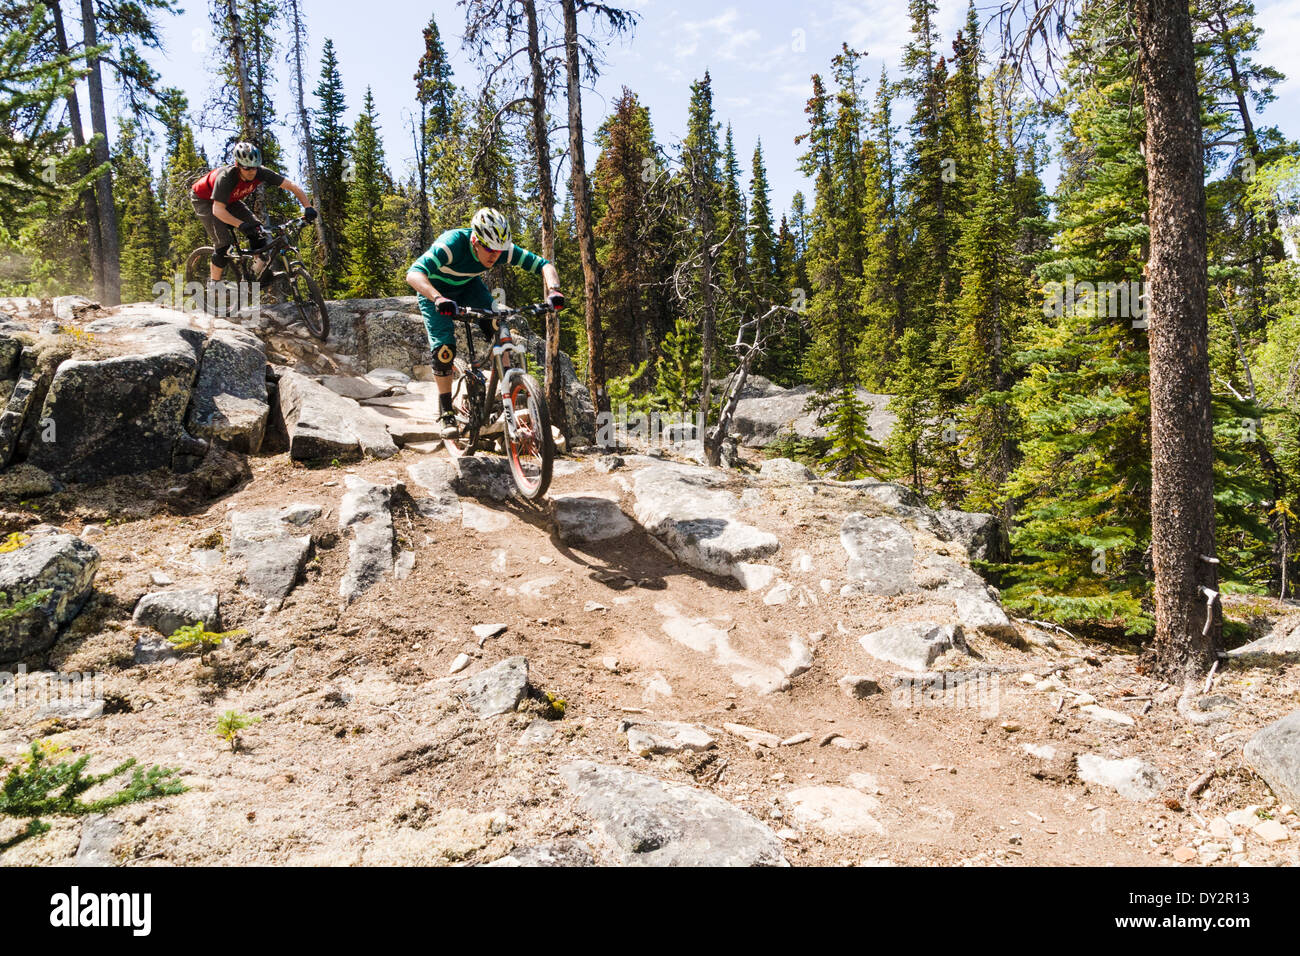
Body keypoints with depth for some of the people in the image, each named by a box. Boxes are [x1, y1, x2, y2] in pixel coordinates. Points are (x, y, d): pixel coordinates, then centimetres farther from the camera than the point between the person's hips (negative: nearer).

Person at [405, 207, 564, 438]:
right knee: (444, 348, -17)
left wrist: (553, 290, -44)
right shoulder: (453, 244, -40)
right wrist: (438, 299, -69)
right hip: (435, 290, -3)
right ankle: (446, 413, -4)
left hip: (469, 285, 4)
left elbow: (543, 264, -23)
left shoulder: (501, 248, -27)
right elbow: (414, 274, -51)